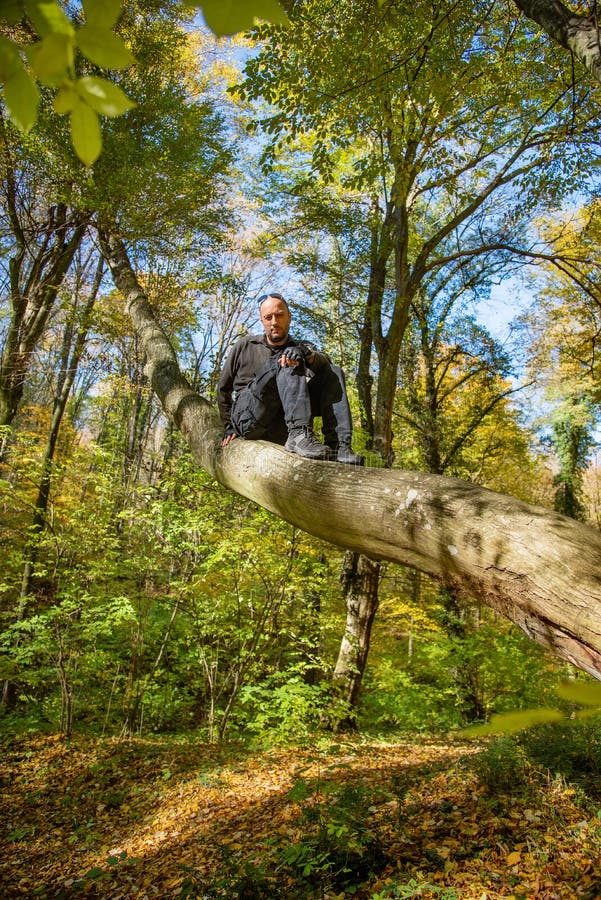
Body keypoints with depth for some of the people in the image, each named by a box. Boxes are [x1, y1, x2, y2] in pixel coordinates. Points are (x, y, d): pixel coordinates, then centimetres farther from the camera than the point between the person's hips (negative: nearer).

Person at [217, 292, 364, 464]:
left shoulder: (301, 347, 18)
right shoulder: (245, 346, 16)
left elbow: (325, 364, -6)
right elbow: (223, 388, 22)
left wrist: (305, 353, -28)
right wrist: (229, 427, 14)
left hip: (282, 430, 3)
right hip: (248, 420, -2)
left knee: (334, 373, -11)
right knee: (288, 365, -24)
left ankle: (338, 445, -31)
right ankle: (300, 435, -45)